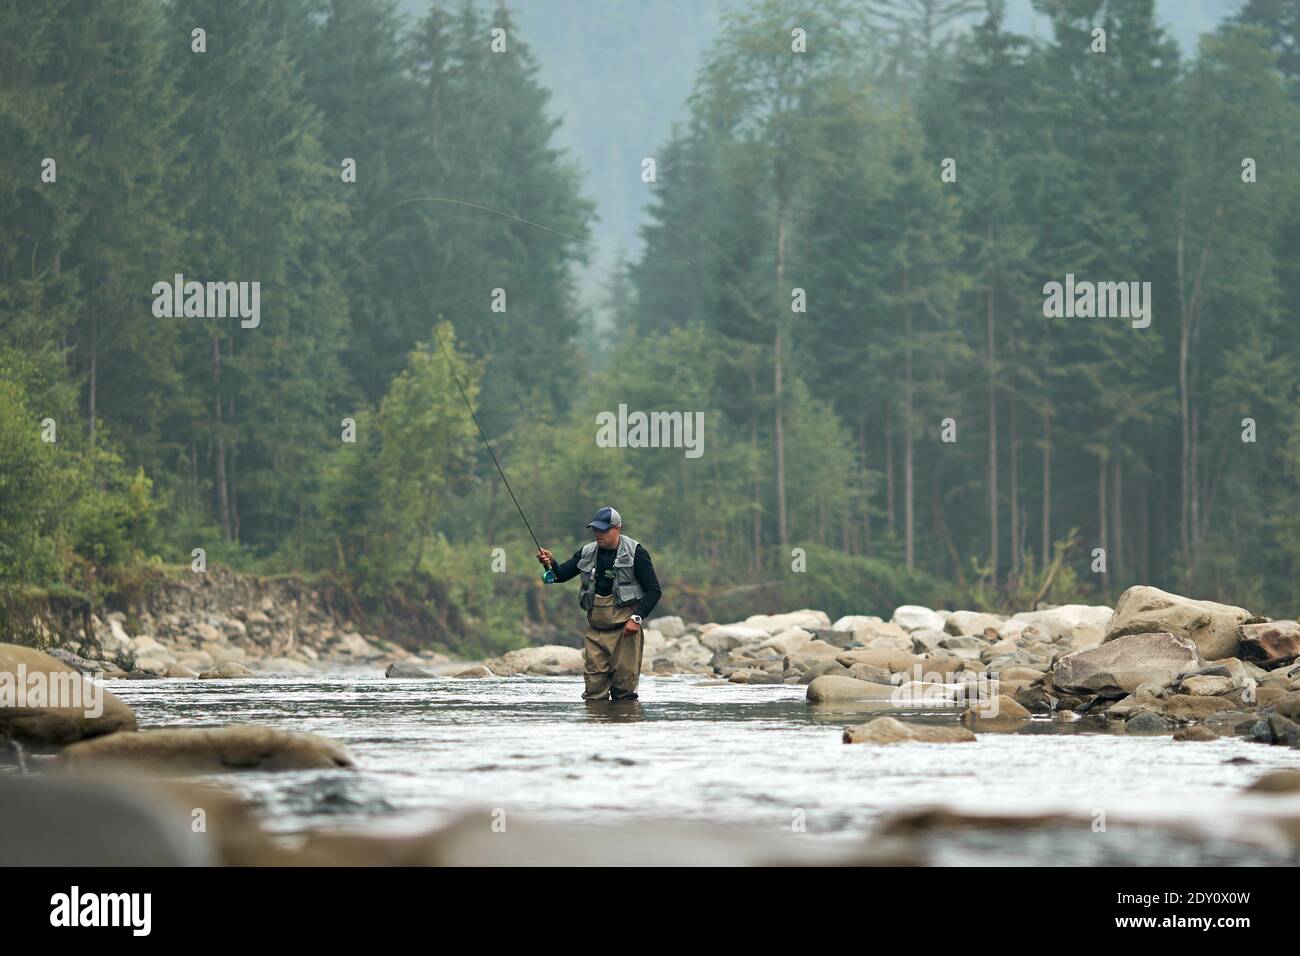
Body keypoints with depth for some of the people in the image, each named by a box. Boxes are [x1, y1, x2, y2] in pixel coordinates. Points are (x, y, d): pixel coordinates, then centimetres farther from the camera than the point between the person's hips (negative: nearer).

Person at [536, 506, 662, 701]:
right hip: (595, 630, 5)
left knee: (624, 689, -5)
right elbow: (560, 575, 5)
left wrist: (637, 618, -15)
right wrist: (551, 564, -17)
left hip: (625, 628, -5)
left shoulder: (635, 553, -5)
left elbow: (654, 590, -5)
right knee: (594, 689, 0)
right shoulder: (587, 553, 10)